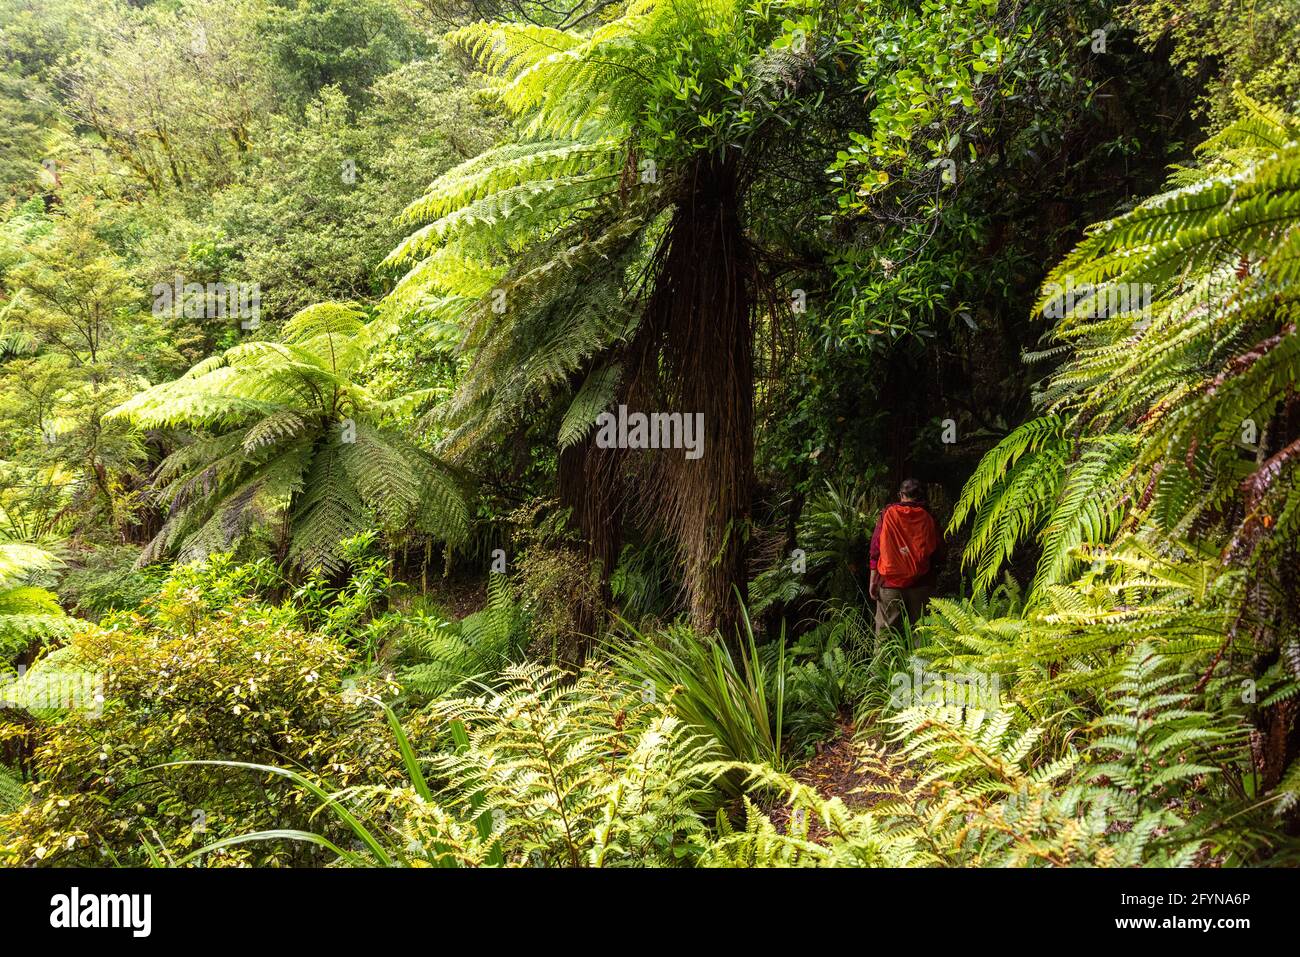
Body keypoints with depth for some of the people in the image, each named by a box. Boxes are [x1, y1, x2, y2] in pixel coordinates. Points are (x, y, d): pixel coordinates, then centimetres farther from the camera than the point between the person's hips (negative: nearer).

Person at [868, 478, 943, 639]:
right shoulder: (928, 518, 0)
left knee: (885, 630, 4)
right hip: (920, 584, 1)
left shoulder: (887, 515, -2)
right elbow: (938, 554, 3)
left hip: (890, 583, -1)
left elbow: (875, 551, -3)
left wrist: (873, 581, 2)